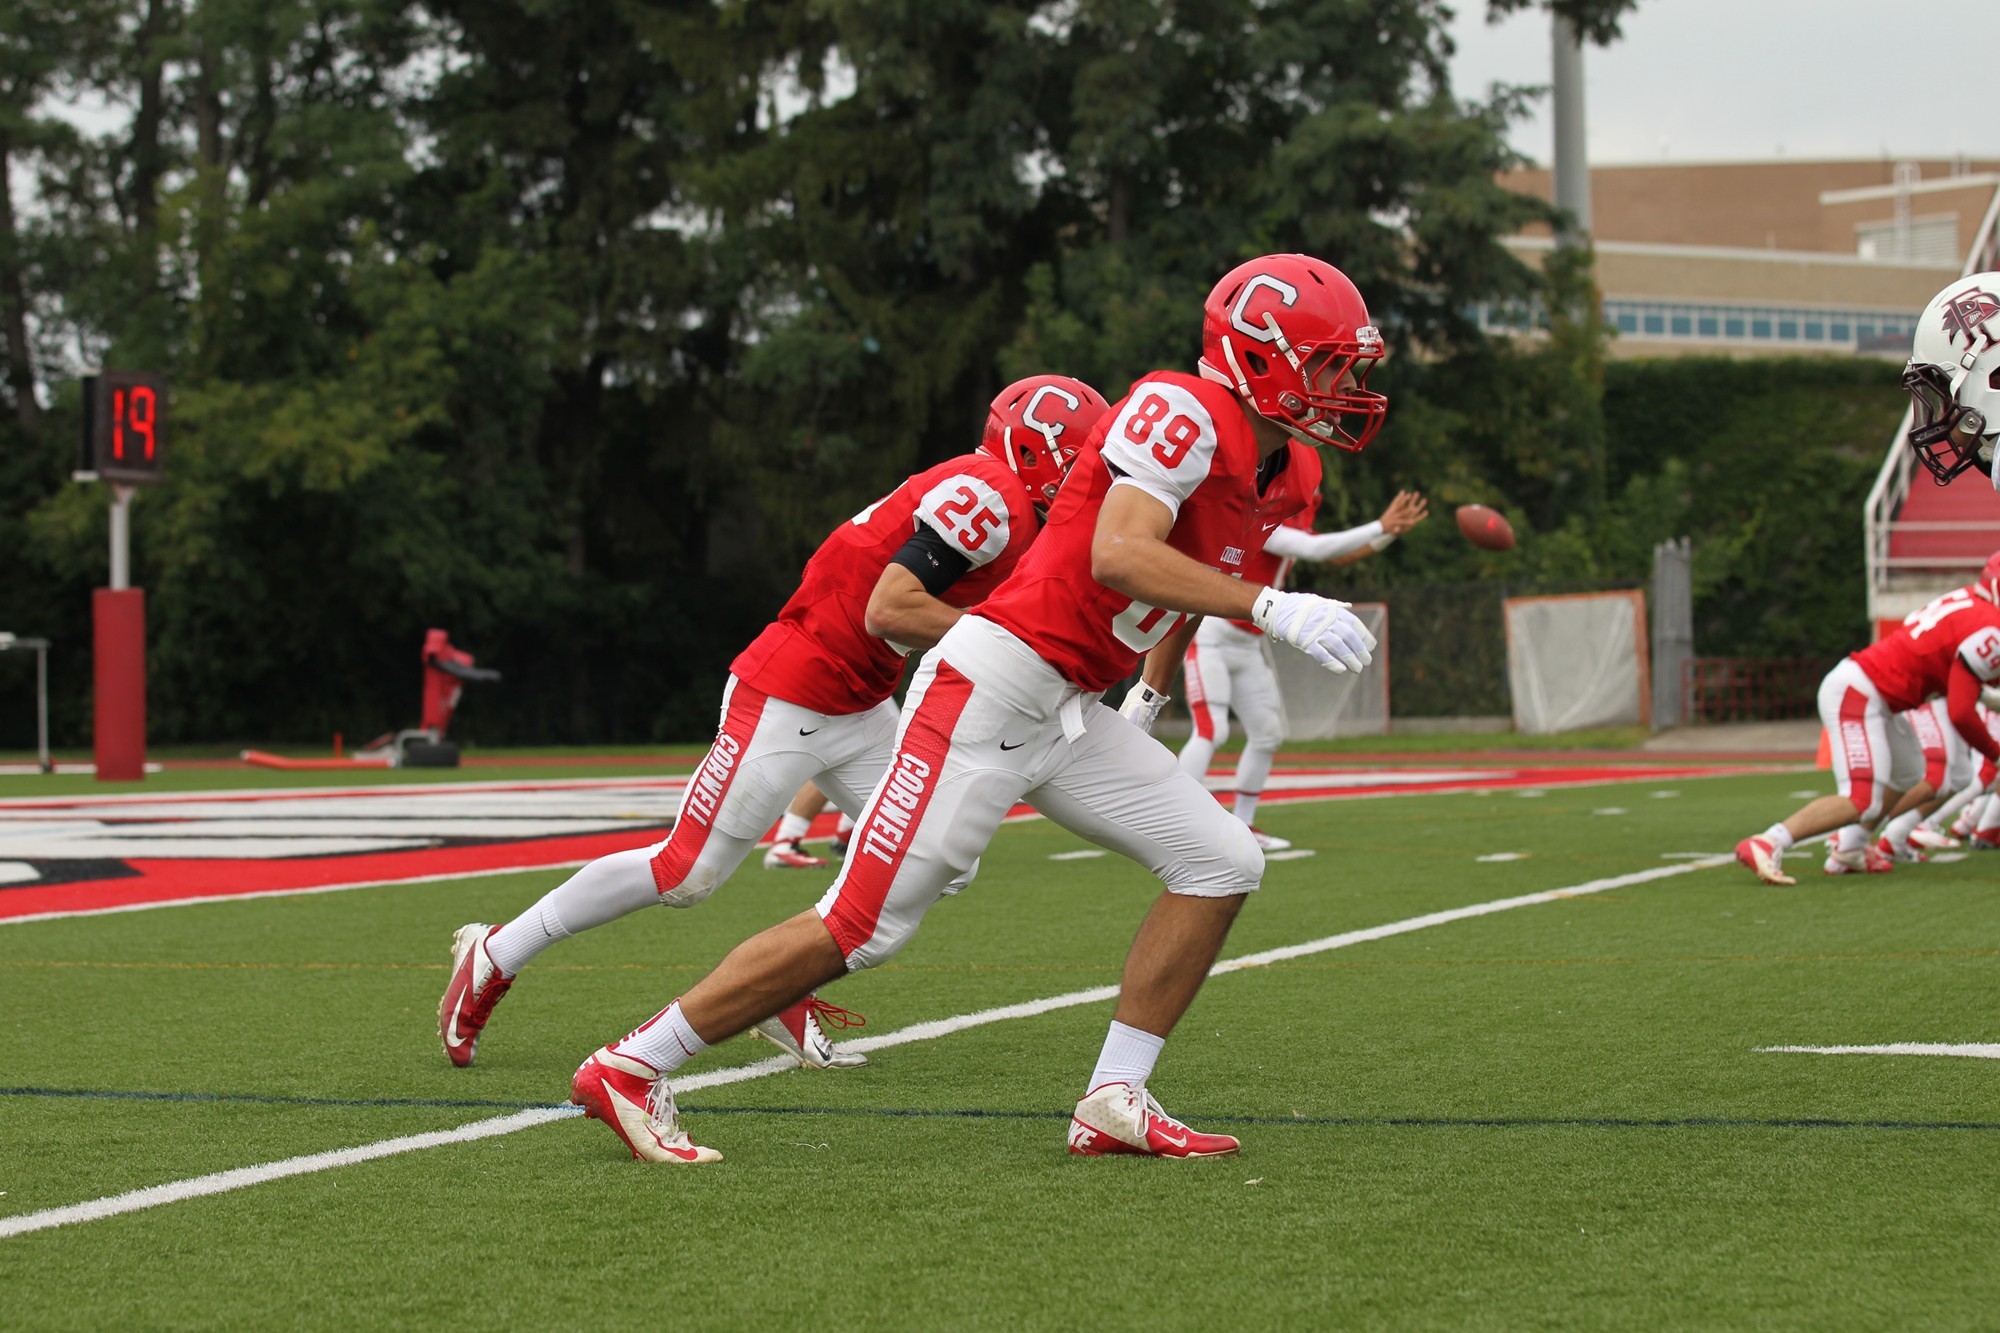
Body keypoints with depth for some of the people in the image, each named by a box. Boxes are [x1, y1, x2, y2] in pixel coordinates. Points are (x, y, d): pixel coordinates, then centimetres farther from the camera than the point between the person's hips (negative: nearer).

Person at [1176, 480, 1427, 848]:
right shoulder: (1255, 518, -22)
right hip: (1209, 638, -10)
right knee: (1211, 731, -20)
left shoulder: (1290, 523, 7)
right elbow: (1315, 549, -29)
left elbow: (1339, 556, 16)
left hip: (1246, 645, 10)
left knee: (1267, 734, 12)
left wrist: (1393, 530, 6)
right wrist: (1380, 527, -22)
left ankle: (1242, 825, 22)